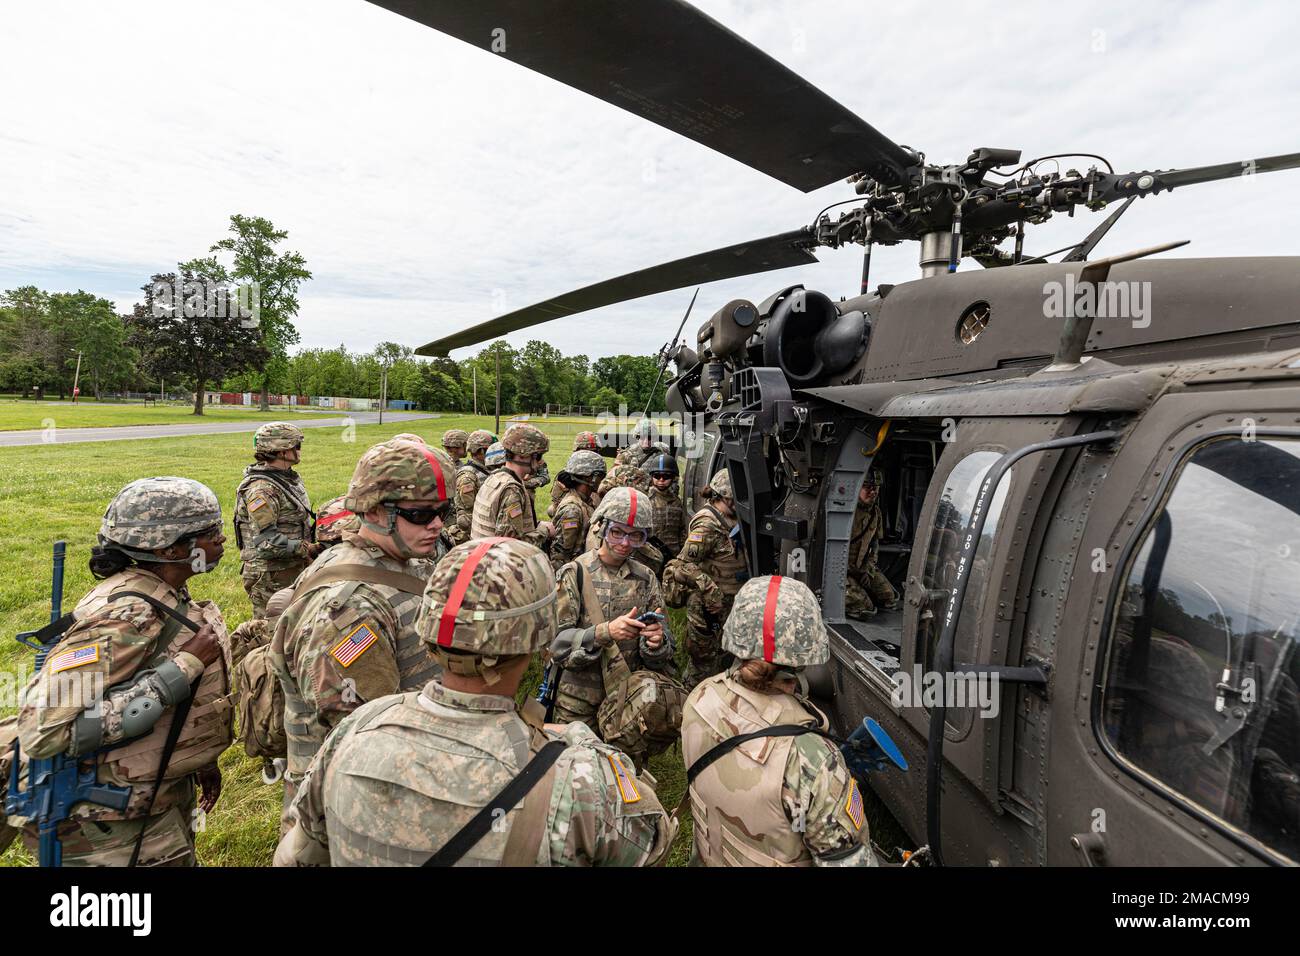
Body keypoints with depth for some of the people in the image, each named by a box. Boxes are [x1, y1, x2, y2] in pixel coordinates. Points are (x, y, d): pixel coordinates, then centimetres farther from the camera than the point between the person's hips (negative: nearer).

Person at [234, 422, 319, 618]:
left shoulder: (289, 478, 10)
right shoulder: (261, 489, -21)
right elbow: (265, 541, -26)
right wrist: (305, 549, -25)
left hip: (294, 569, 9)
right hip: (271, 579, -9)